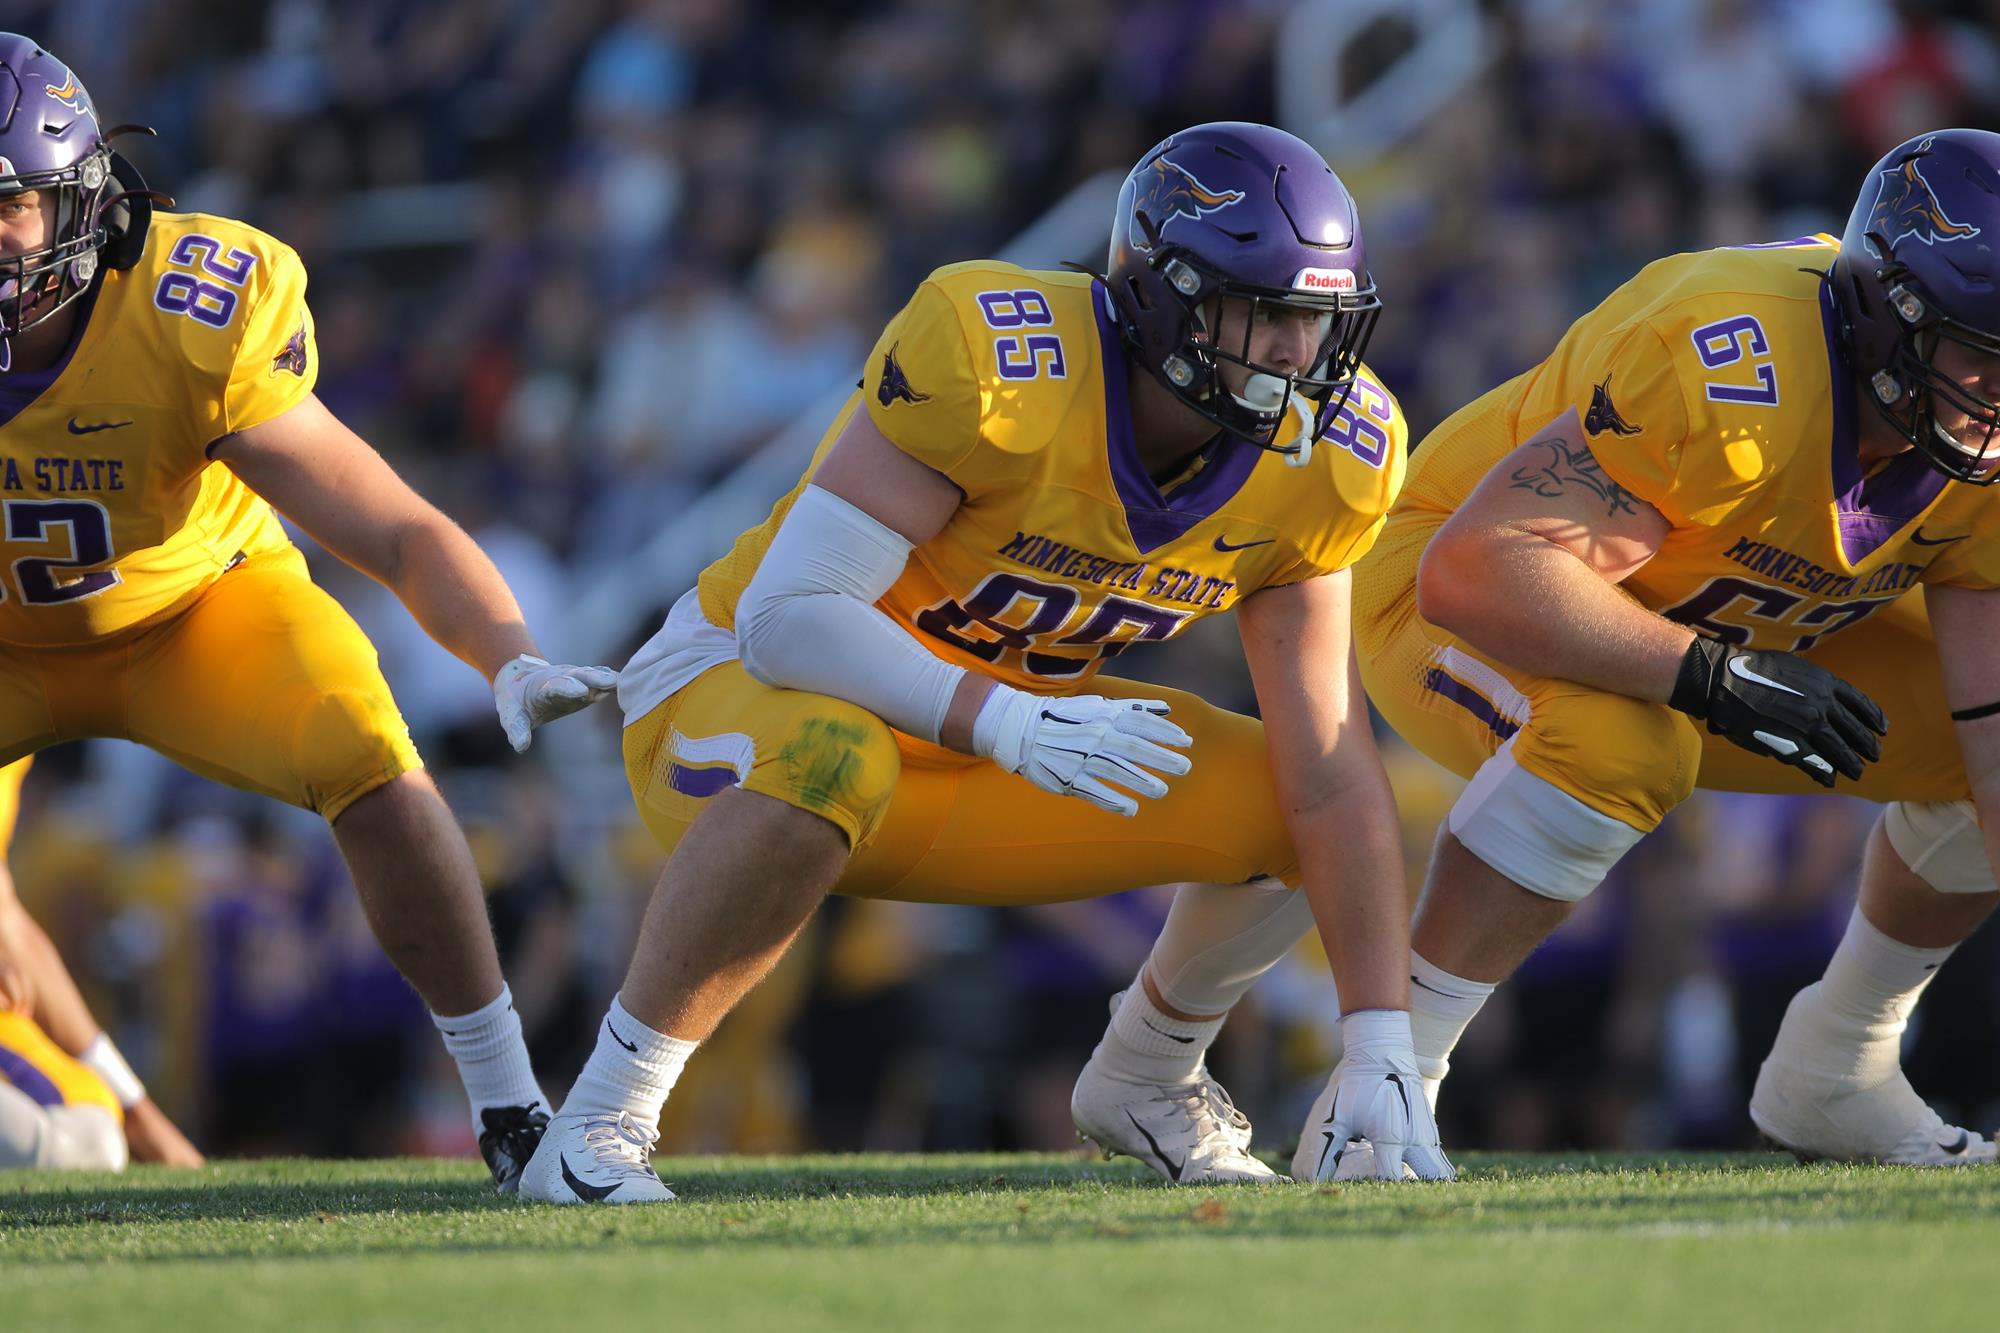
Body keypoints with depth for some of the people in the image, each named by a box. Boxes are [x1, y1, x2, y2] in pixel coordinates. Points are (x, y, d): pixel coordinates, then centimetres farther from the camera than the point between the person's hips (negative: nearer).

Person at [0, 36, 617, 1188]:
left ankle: (510, 1106, -12)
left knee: (371, 767, -27)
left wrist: (513, 660, -48)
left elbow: (402, 536, -31)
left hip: (199, 606, -2)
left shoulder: (196, 326, -32)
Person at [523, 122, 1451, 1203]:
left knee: (1286, 809, -7)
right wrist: (1010, 726, -43)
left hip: (988, 730, 6)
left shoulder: (1315, 462, -12)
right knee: (831, 766, -41)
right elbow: (788, 615, -33)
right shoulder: (989, 357, -32)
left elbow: (1332, 767, -9)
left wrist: (1380, 1048, -15)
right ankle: (603, 1118, -26)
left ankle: (1142, 1079, 22)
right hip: (743, 690, -6)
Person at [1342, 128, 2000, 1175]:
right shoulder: (1734, 374, -38)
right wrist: (1718, 678, -41)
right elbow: (1475, 570, -42)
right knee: (1618, 741, -38)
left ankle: (1833, 1072, 14)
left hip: (1713, 634, 7)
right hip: (1460, 607, -7)